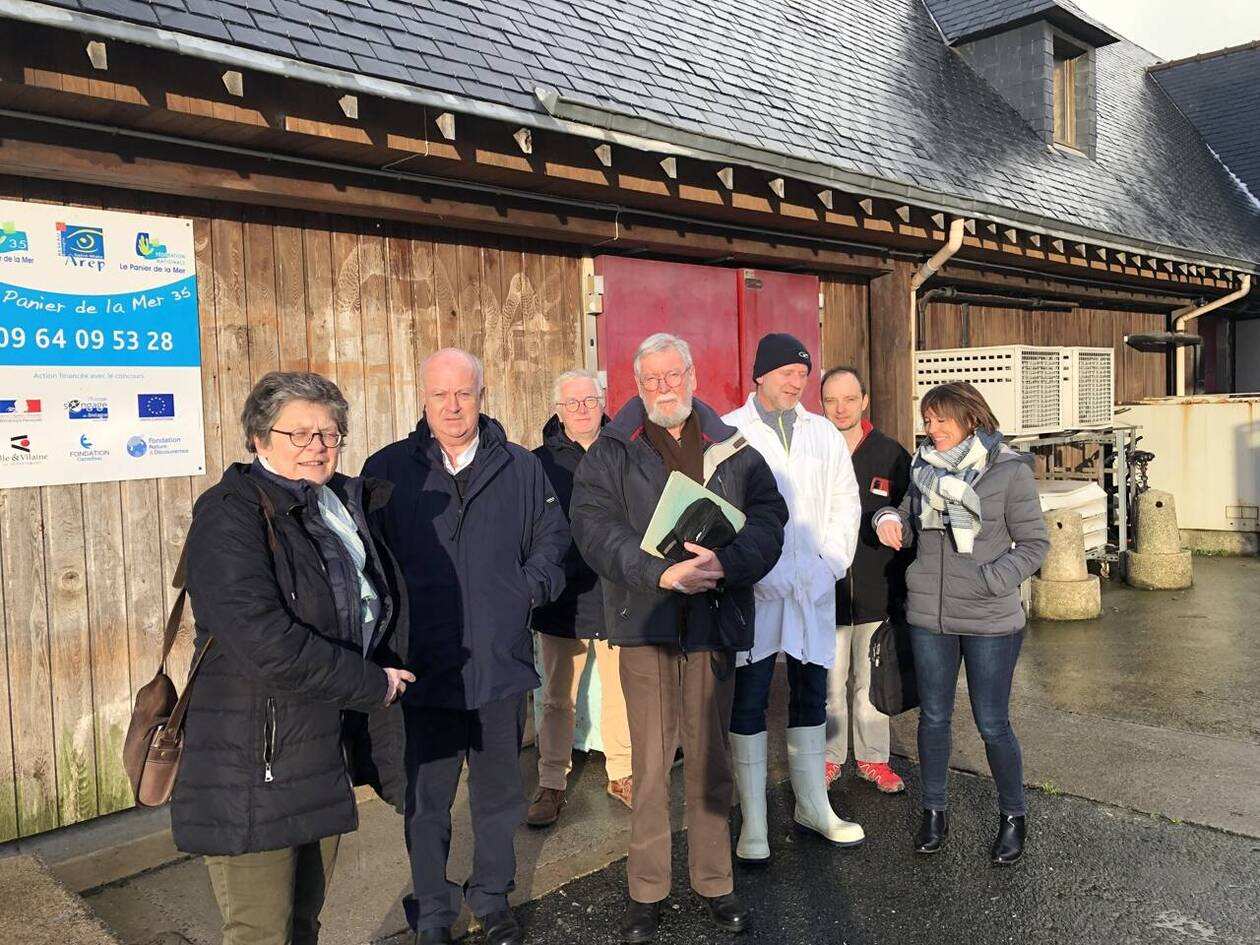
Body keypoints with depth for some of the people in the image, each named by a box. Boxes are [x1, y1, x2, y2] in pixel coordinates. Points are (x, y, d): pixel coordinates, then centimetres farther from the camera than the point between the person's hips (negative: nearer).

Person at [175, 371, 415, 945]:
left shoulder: (346, 507, 11)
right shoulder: (231, 516, -14)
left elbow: (377, 631, 18)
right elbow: (267, 643, -27)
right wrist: (372, 684, -14)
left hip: (327, 756, 7)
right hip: (255, 766, -7)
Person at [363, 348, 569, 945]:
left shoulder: (521, 467, 5)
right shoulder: (387, 470, 0)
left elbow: (552, 536, 14)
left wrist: (531, 588, 0)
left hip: (501, 663, 2)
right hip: (424, 666, -1)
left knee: (498, 790, 16)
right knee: (426, 797, 10)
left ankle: (492, 896, 37)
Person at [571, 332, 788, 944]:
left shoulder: (733, 450, 9)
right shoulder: (610, 452, 4)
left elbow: (767, 519, -1)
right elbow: (596, 528, -8)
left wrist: (725, 562, -20)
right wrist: (663, 573, -20)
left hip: (715, 622, 2)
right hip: (645, 620, -1)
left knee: (711, 756, 12)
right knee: (649, 761, 5)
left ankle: (714, 880, 27)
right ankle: (646, 889, 20)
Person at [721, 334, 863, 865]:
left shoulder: (824, 433, 12)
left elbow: (845, 501, 14)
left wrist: (834, 561, 2)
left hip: (812, 588, 5)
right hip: (754, 589, -4)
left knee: (811, 696, 14)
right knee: (749, 702, 2)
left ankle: (813, 806, 29)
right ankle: (752, 822, 13)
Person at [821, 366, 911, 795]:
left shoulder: (892, 456, 1)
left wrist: (902, 590, 2)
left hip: (877, 594, 1)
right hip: (824, 594, 0)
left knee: (871, 683, 13)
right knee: (828, 684, 9)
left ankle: (872, 757, 29)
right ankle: (828, 757, 26)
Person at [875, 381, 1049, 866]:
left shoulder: (1010, 471, -9)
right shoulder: (925, 467, 5)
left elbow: (1034, 544, -7)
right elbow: (910, 526, 17)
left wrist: (991, 579, -21)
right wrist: (889, 519, -6)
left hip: (989, 621, -4)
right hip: (928, 616, 4)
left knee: (992, 724, 6)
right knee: (933, 718, 14)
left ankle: (1013, 816, 29)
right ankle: (933, 812, 31)